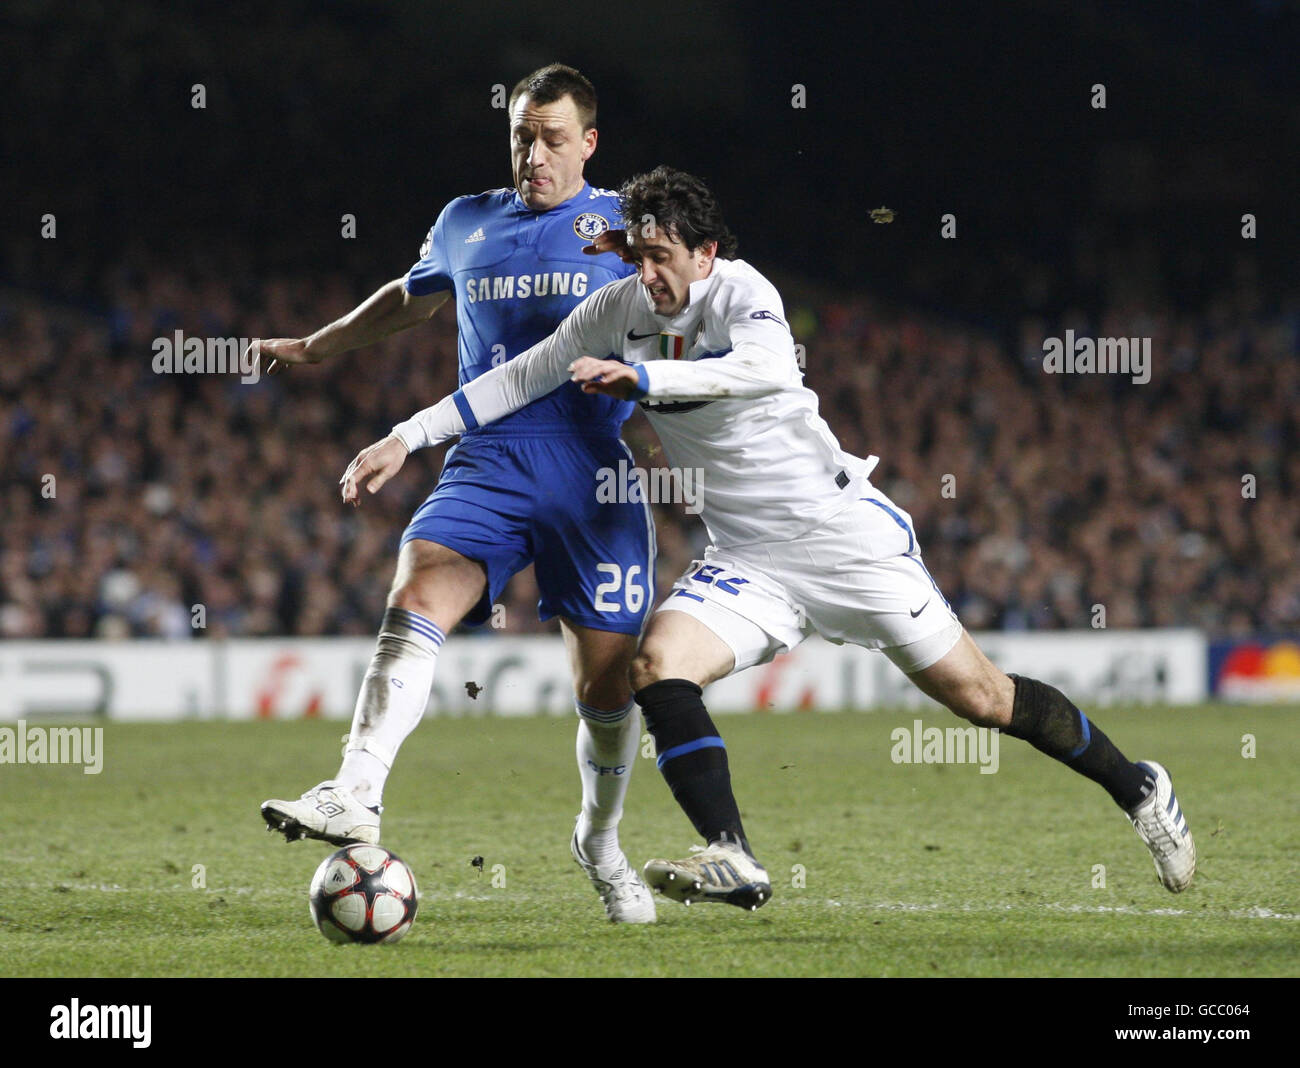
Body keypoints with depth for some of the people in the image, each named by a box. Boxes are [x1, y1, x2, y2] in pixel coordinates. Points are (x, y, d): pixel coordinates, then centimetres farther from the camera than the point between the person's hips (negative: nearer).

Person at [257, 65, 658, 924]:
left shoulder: (626, 224, 6)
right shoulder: (467, 224, 16)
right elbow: (413, 297, 34)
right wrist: (317, 347, 39)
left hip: (595, 473, -2)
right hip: (487, 462, 2)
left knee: (607, 675, 1)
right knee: (417, 598, -24)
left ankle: (601, 840, 26)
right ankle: (355, 797, -36)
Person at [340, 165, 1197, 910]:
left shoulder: (739, 291, -17)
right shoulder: (621, 310, 0)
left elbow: (769, 369, -39)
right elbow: (521, 378, 7)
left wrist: (642, 376, -44)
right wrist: (408, 438, 1)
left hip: (843, 532, -5)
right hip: (748, 560, 5)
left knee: (980, 699, -1)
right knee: (660, 664, -21)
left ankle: (1138, 789, 19)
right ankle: (734, 864, -26)